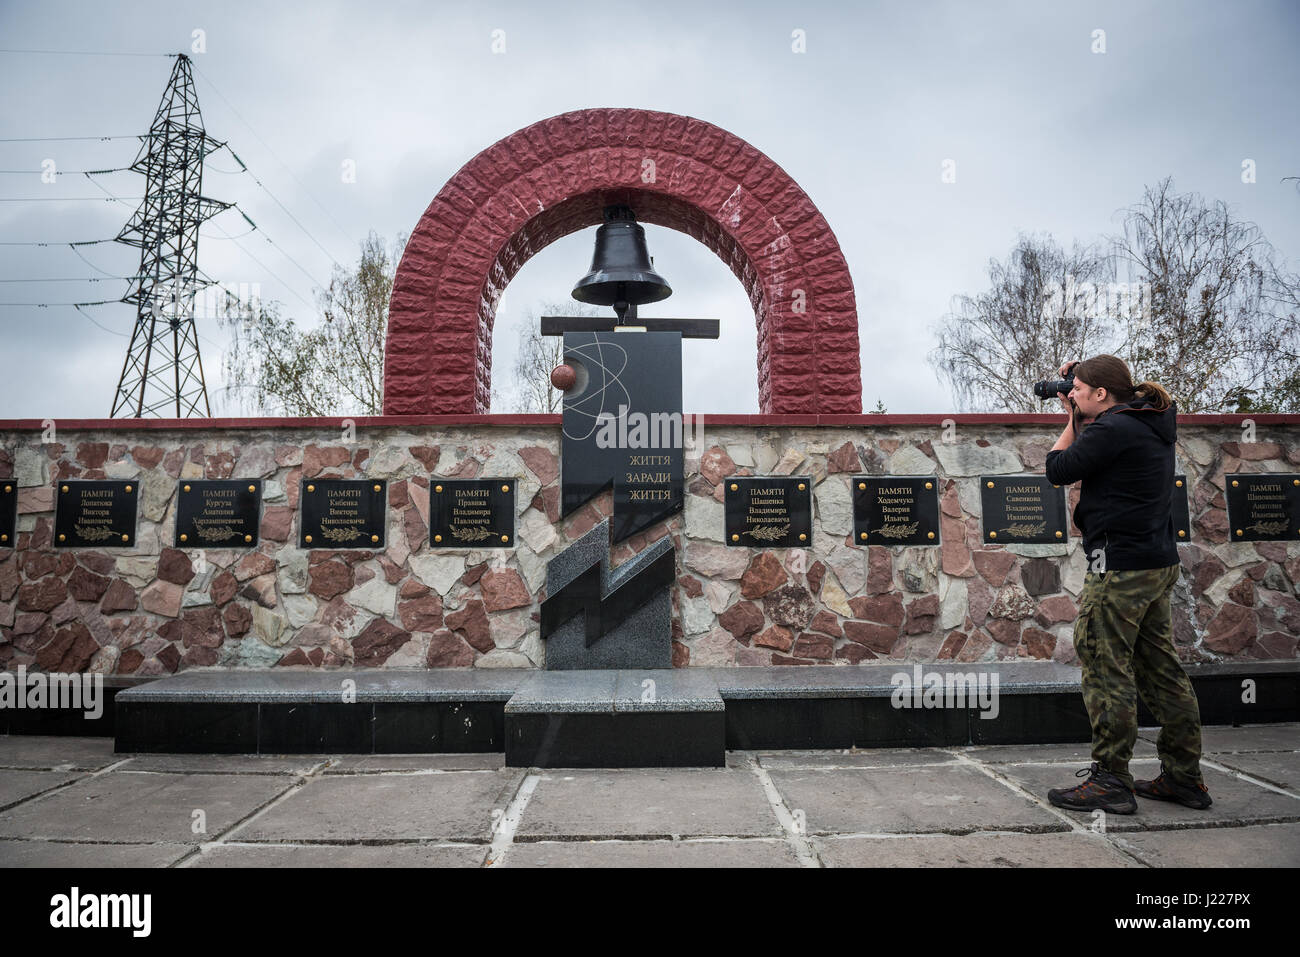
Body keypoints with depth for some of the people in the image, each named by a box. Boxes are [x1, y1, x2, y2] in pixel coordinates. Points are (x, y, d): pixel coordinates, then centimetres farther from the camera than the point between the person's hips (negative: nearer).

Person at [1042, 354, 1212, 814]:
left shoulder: (1113, 428, -15)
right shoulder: (1152, 423, 14)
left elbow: (1058, 470, -9)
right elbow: (1095, 452, 24)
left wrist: (1073, 421, 3)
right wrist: (1077, 416, 14)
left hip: (1121, 565, -10)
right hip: (1158, 564, 10)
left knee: (1105, 668, -4)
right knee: (1160, 668, 14)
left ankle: (1109, 779, 3)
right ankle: (1184, 776, 22)